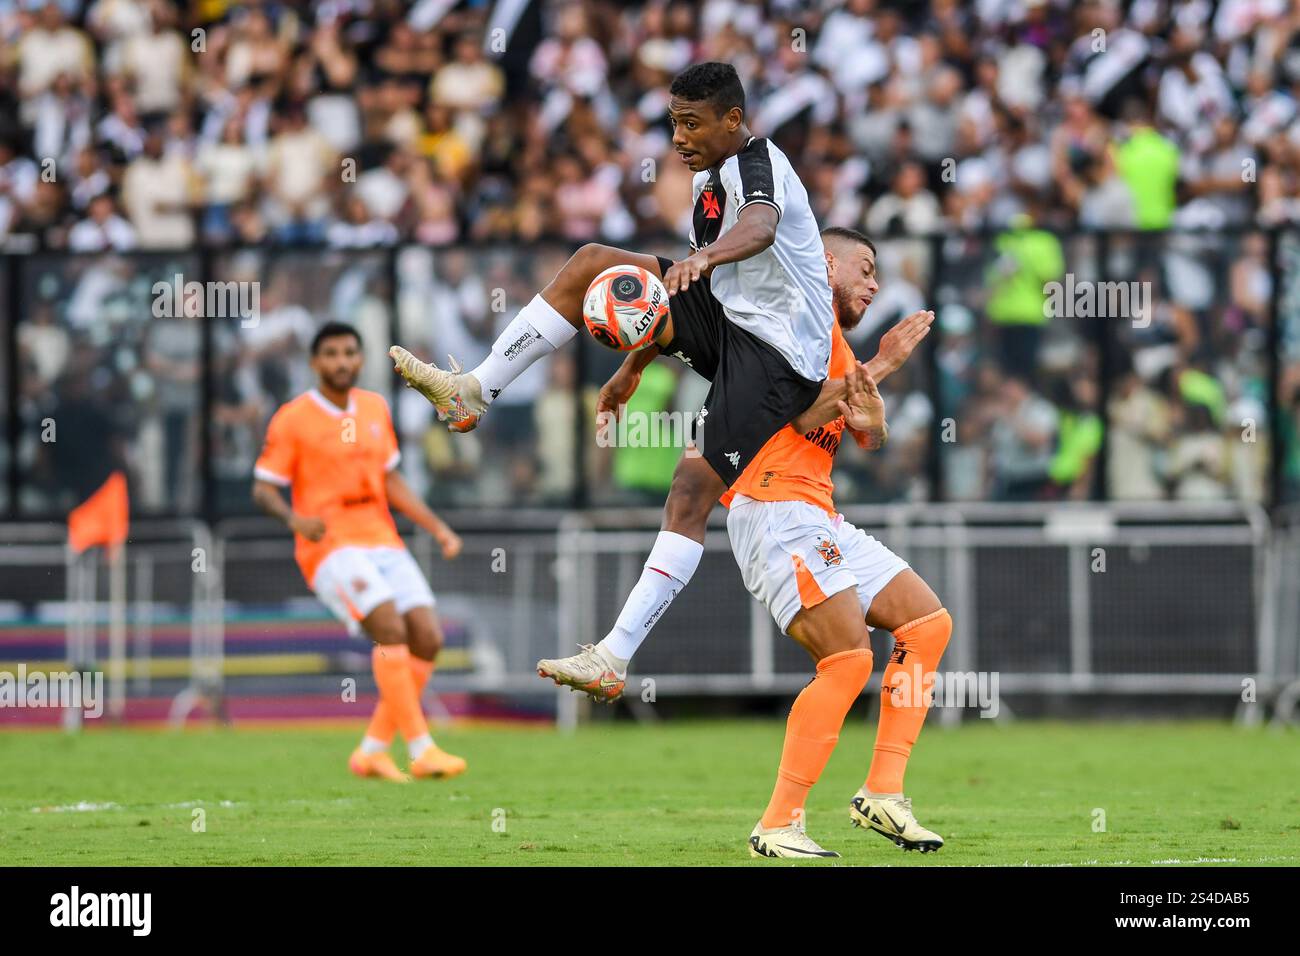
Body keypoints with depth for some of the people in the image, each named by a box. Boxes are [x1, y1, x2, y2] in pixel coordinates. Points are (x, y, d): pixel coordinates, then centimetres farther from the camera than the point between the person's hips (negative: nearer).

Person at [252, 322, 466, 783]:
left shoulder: (375, 408, 14)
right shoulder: (292, 419, -4)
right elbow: (263, 489, -3)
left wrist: (438, 528, 13)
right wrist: (295, 518, -24)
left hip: (382, 540, 6)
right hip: (330, 545, -6)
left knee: (427, 638, -7)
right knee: (391, 627, -25)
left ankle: (373, 751, 5)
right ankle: (421, 750, -25)